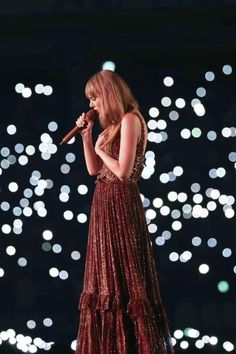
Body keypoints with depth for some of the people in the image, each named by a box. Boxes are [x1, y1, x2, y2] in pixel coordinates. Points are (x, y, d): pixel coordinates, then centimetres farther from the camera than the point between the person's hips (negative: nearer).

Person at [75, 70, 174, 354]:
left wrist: (100, 149, -6)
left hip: (120, 204, -10)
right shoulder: (114, 124, 15)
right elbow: (93, 169, 16)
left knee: (124, 277, -7)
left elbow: (123, 171, -20)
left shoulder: (129, 119, -13)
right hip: (105, 204, 10)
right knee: (108, 276, 11)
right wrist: (86, 135, 9)